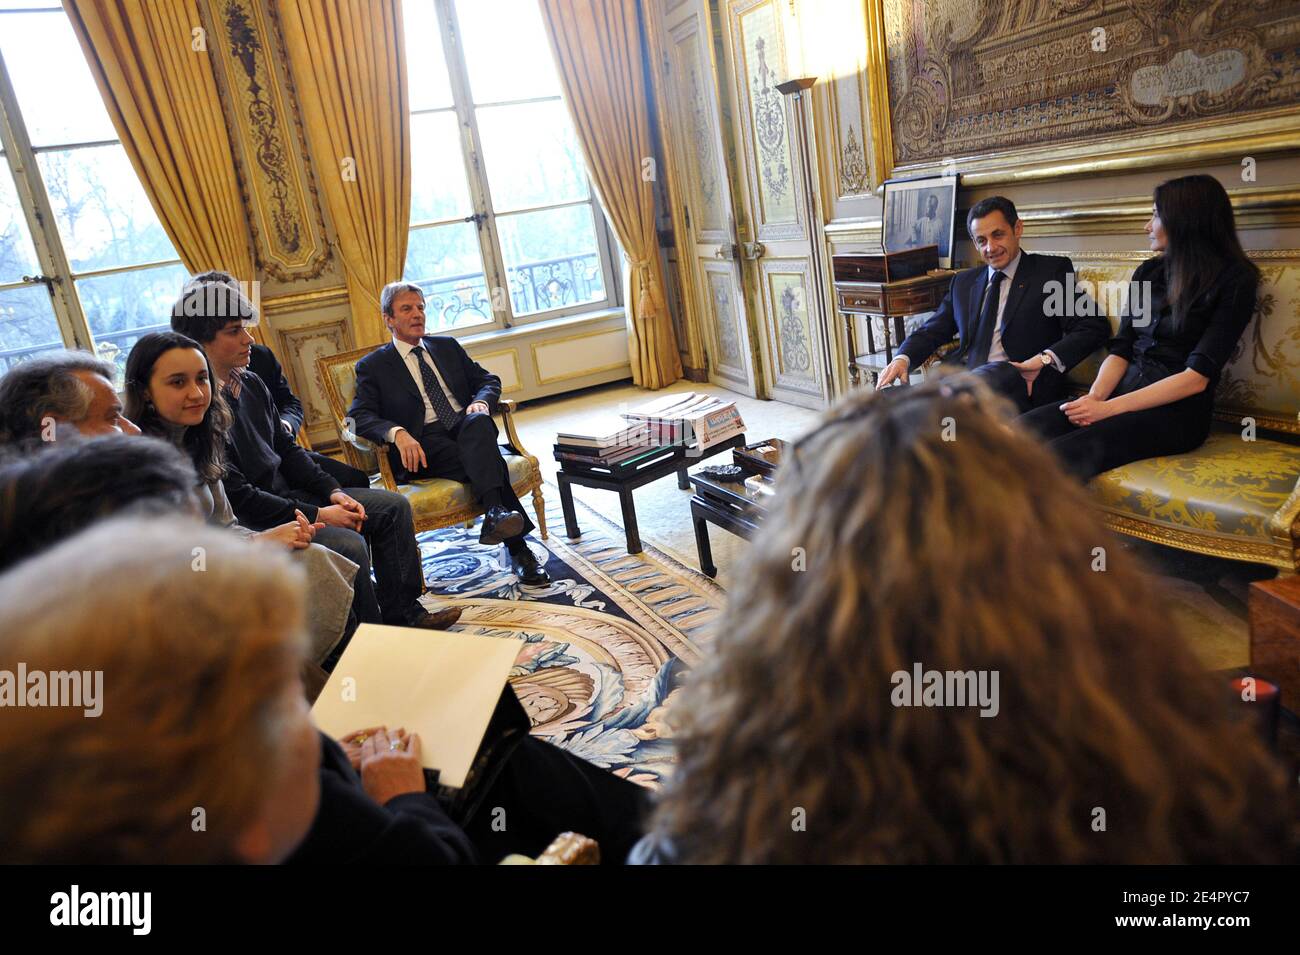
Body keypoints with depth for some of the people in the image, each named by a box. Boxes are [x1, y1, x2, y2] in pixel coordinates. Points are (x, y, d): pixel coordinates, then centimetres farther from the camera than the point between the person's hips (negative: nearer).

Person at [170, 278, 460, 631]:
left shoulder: (252, 384, 6)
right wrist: (317, 515, -20)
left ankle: (402, 612, 9)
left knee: (394, 505, 3)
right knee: (349, 545, -29)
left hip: (288, 491, 10)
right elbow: (237, 497, -23)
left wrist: (333, 492, -1)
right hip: (251, 522, -9)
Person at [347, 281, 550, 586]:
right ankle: (517, 547, -42)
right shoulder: (373, 366, 12)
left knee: (478, 422, -36)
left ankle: (496, 514, -51)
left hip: (467, 428, 3)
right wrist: (397, 433, -24)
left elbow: (488, 380, 21)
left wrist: (481, 402, -5)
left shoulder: (447, 346, 25)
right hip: (424, 444, -3)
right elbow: (359, 415, -2)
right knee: (486, 459, -34)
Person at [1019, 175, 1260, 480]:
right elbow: (1121, 349, 10)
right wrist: (1094, 397, -11)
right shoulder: (1148, 272, 16)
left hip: (1176, 411, -5)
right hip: (1124, 391, 6)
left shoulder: (1235, 281, -3)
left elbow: (1197, 377, -11)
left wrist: (1109, 408, -18)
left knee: (1054, 459, -34)